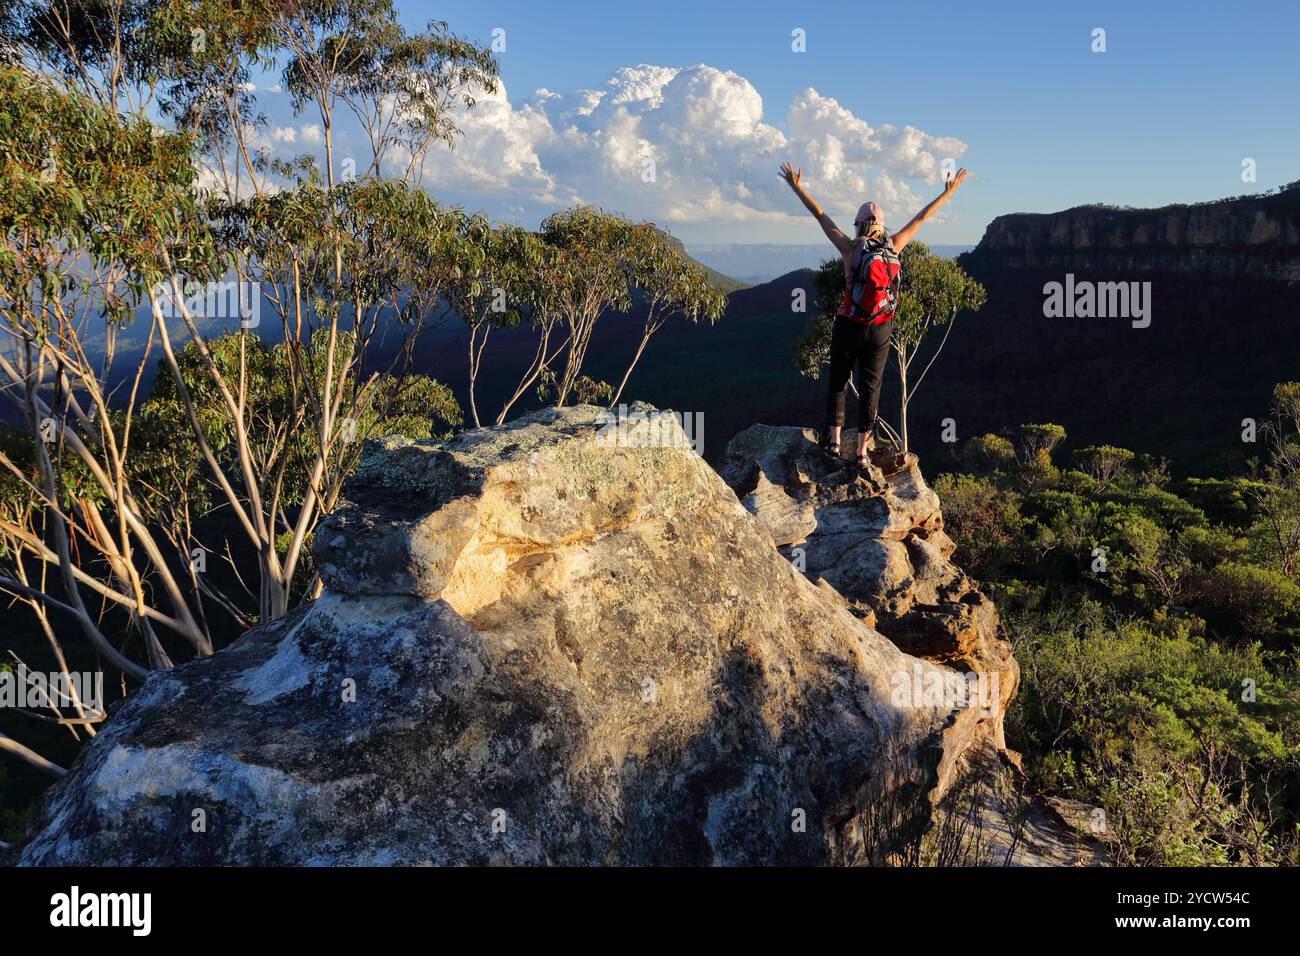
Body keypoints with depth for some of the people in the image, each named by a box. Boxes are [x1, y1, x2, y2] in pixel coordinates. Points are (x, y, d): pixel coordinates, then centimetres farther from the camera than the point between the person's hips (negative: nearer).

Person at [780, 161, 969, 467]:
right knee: (870, 387, 7)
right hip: (880, 329, 2)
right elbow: (921, 218, 11)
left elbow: (821, 216, 0)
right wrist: (947, 193, 23)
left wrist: (797, 187, 8)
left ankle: (833, 439, 14)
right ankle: (862, 450, 9)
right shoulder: (893, 247, -1)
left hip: (849, 326, -2)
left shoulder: (851, 248, -7)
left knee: (838, 381, 13)